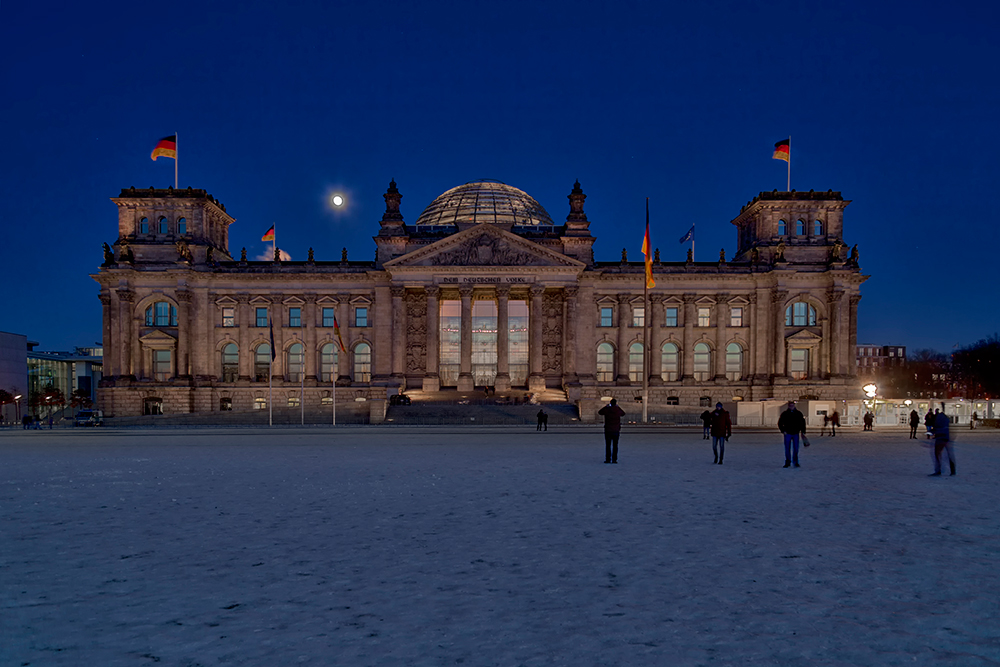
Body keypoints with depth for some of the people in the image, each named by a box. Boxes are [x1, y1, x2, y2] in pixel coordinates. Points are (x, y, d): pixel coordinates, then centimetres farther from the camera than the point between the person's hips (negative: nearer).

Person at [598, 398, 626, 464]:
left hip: (608, 431, -1)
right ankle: (614, 459, 2)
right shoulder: (618, 410, -3)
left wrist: (606, 406, 19)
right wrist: (617, 406, 21)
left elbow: (599, 412, 15)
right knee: (615, 446, 5)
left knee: (608, 446, 4)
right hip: (616, 431, 1)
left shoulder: (606, 410, -6)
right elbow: (623, 414, 20)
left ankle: (608, 459, 1)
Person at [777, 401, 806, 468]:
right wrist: (783, 431, -3)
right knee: (787, 449, 1)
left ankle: (795, 462, 15)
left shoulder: (798, 414, 5)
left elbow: (802, 423, 12)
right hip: (787, 434, -1)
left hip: (796, 434, 1)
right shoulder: (784, 414, 1)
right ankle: (787, 462, 10)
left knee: (795, 449, 3)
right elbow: (780, 423, 6)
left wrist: (803, 431, 5)